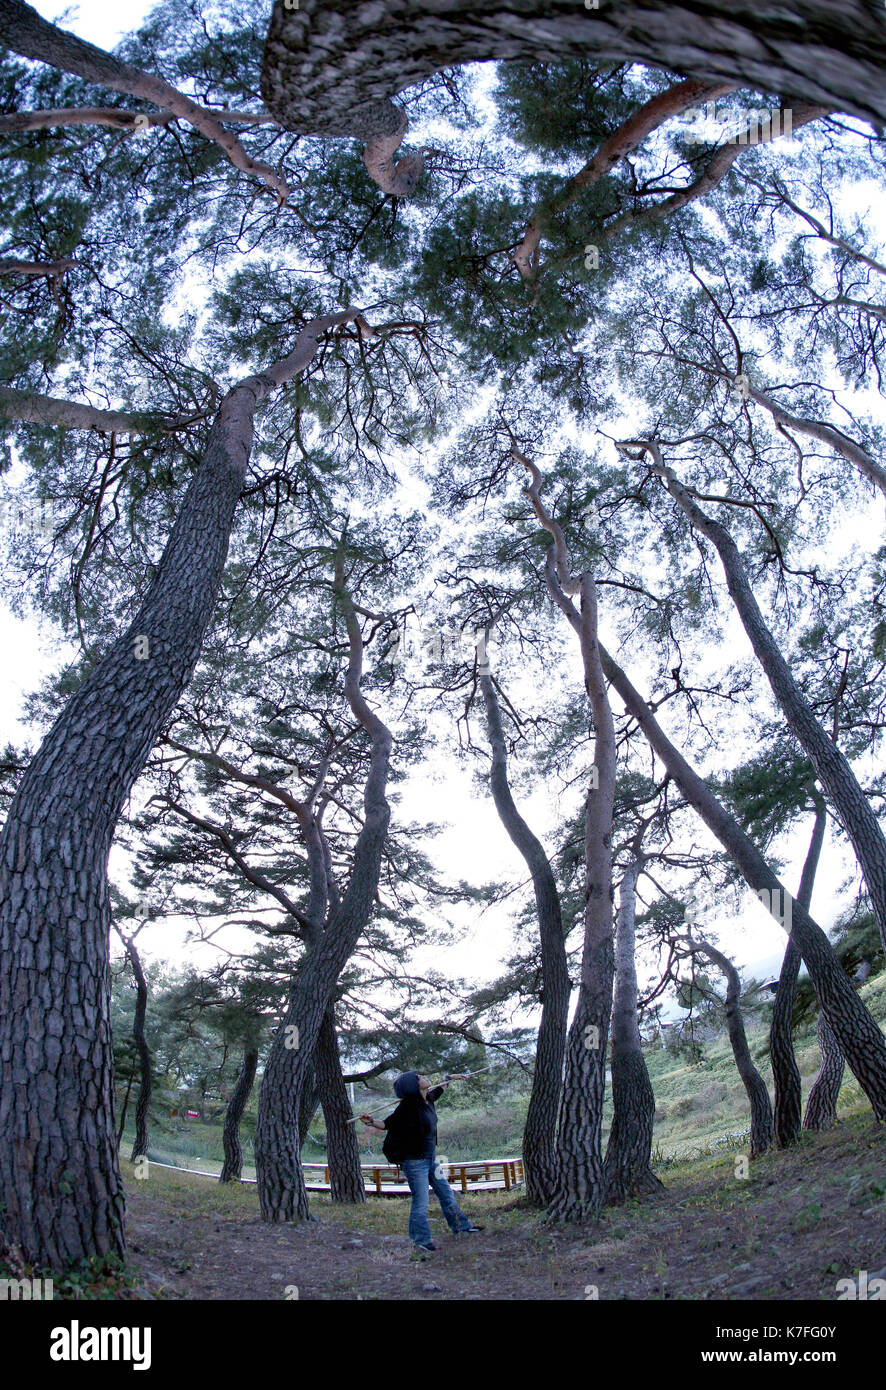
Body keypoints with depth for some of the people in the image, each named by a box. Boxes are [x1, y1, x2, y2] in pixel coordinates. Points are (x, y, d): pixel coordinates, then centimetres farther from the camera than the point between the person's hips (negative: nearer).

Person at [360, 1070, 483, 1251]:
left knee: (446, 1194, 19)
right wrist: (371, 1122, -33)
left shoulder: (428, 1099, 2)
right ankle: (420, 1239, 15)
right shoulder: (409, 1105, -21)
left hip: (430, 1158, 9)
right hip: (414, 1160, -9)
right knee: (421, 1202, -2)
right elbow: (388, 1124, -17)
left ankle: (461, 1226, 35)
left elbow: (438, 1091, 27)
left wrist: (451, 1079, 36)